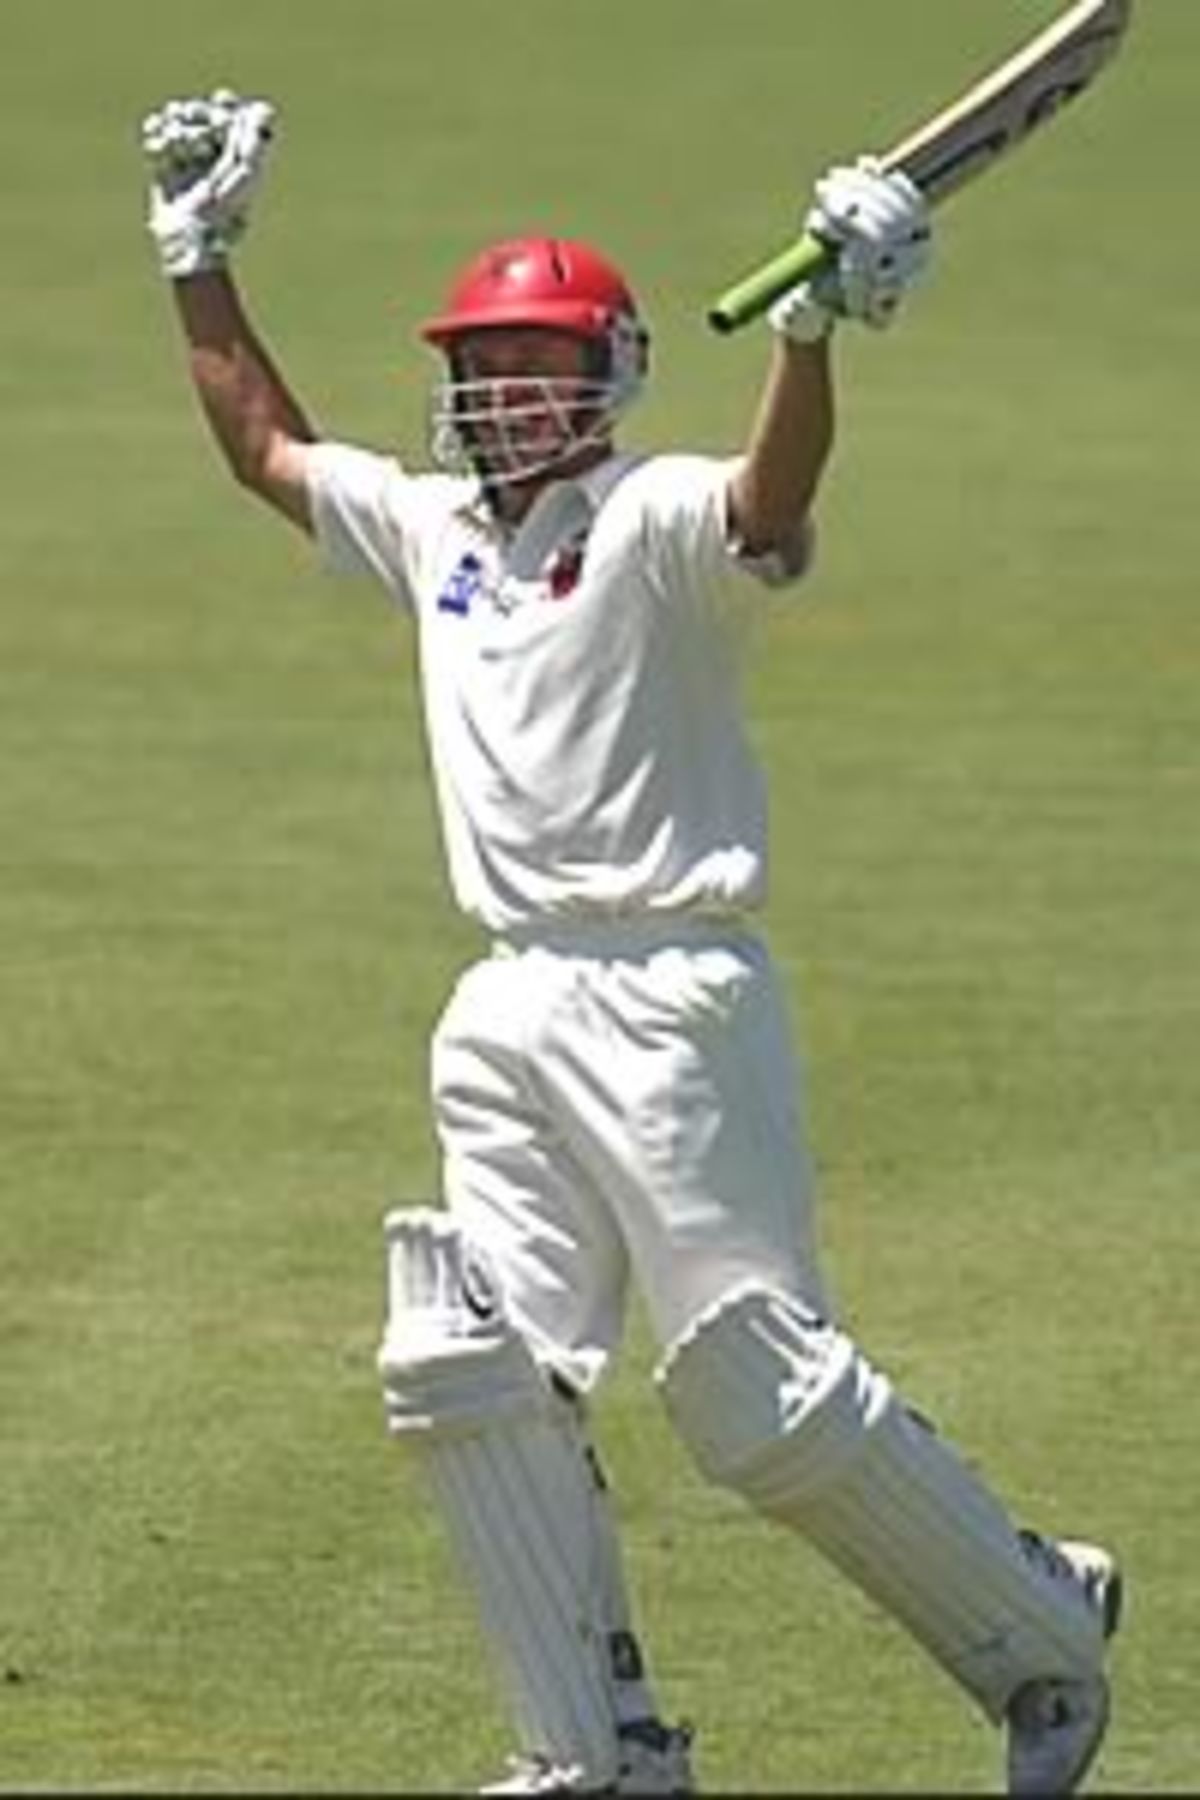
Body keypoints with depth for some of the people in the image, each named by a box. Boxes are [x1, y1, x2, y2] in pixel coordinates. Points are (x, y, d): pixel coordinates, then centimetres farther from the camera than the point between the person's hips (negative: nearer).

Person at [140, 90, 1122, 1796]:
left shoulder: (658, 522, -8)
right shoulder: (431, 527, 16)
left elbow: (771, 499, -31)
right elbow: (264, 443, 32)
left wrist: (815, 325, -48)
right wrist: (200, 260, 27)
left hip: (670, 1000, -8)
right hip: (507, 1010, 8)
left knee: (765, 1388, -10)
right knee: (475, 1375, -1)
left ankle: (1043, 1630, 8)